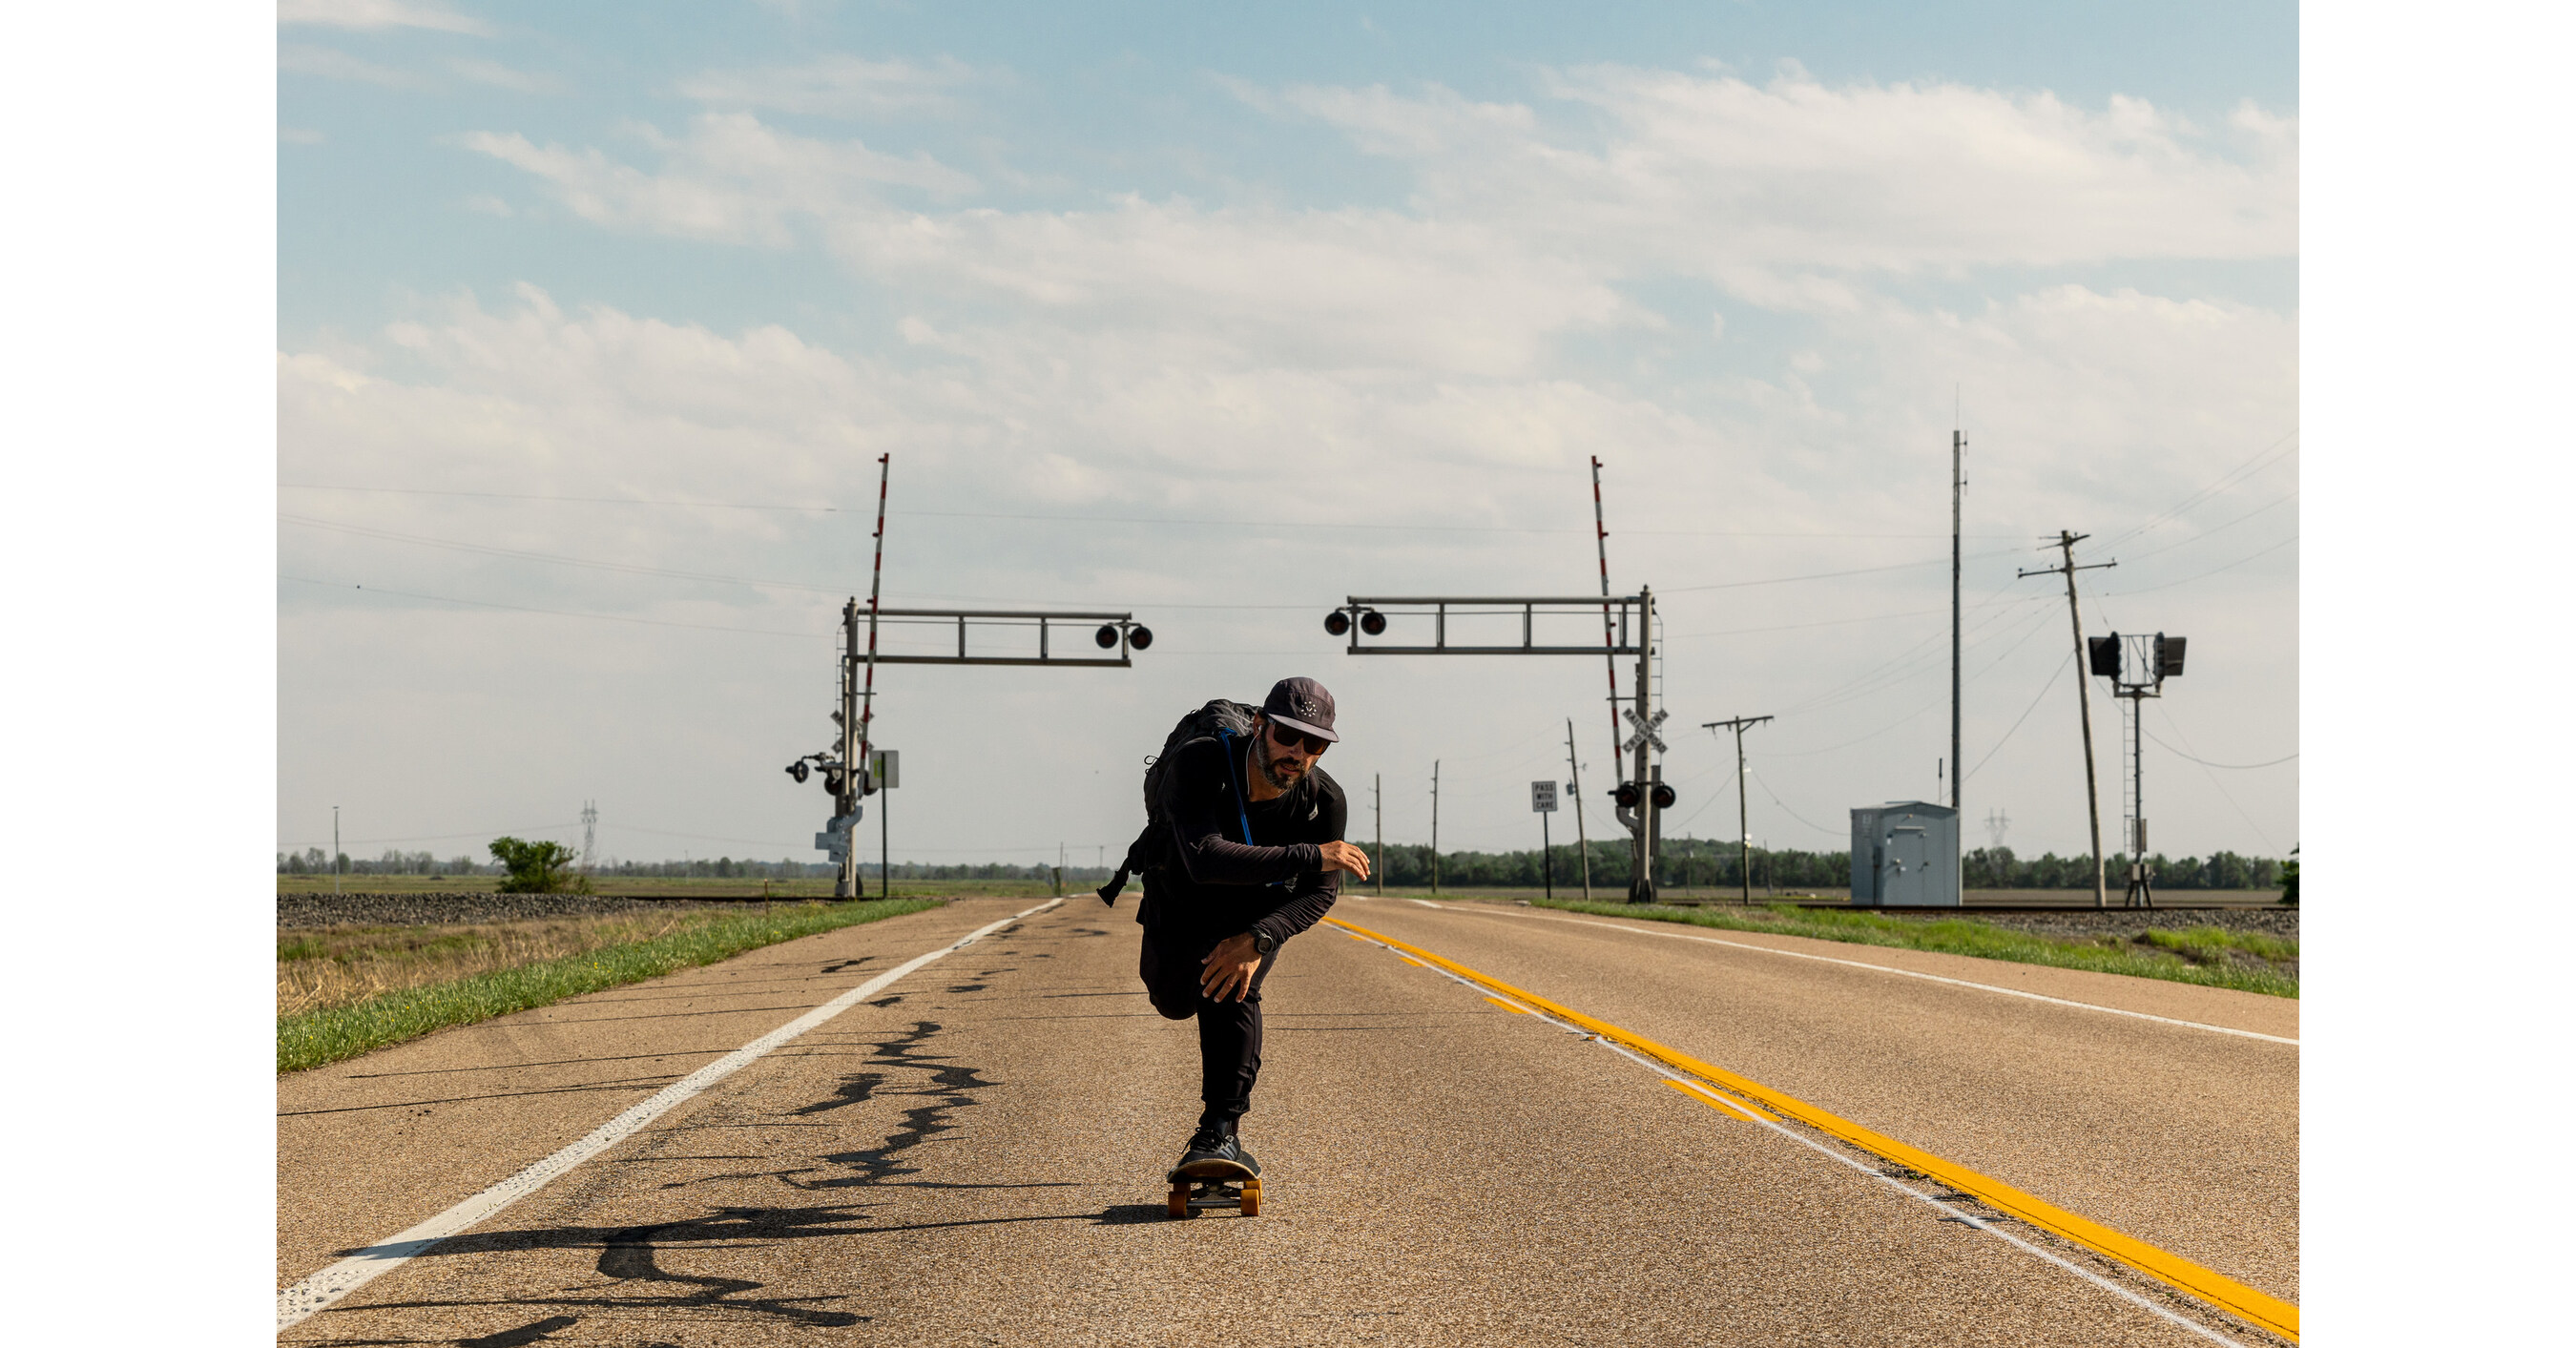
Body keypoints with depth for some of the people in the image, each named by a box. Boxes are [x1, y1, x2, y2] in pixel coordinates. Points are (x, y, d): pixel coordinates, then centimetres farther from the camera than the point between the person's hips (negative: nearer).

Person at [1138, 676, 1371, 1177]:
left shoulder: (1325, 801, -28)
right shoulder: (1198, 765, -38)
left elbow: (1320, 893, -21)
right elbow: (1204, 859, -52)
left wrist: (1257, 940, -38)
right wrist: (1309, 855, -56)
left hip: (1258, 908, 0)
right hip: (1182, 902, 0)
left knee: (1231, 989, -24)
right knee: (1174, 1002, 7)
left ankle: (1219, 1135, -20)